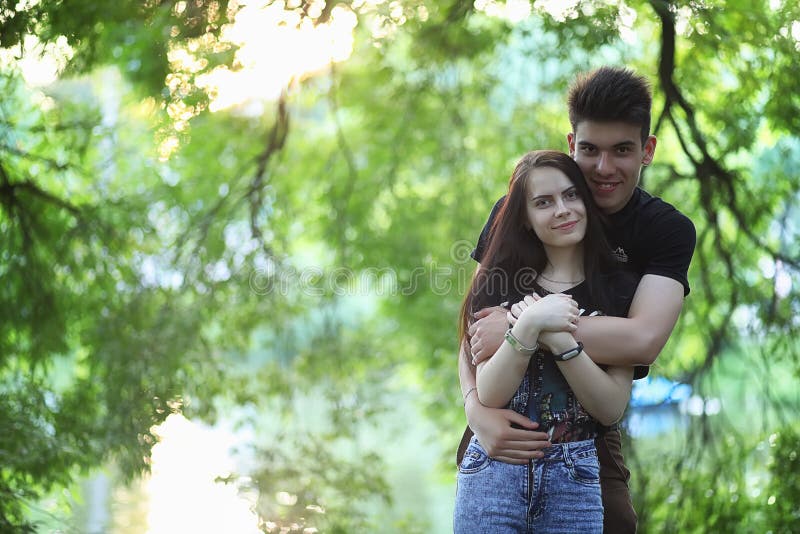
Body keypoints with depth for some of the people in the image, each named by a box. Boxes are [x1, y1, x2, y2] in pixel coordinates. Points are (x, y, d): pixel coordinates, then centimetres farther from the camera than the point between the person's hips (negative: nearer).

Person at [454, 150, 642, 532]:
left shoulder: (618, 292, 3)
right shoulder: (499, 285, 4)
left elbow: (612, 409, -5)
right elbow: (488, 395, -6)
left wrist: (558, 339, -17)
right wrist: (528, 326, -21)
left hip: (576, 478, 0)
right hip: (494, 469, 0)